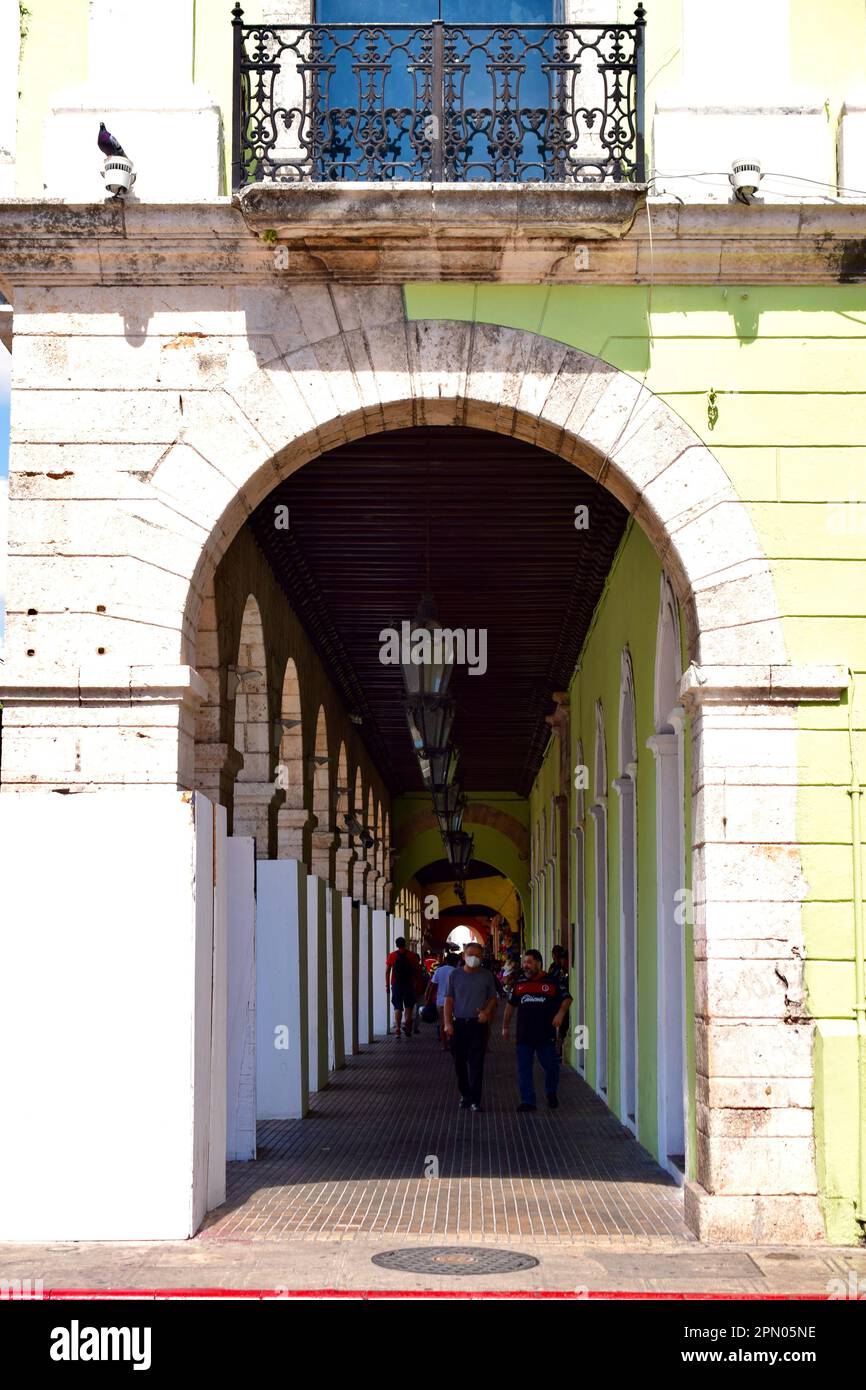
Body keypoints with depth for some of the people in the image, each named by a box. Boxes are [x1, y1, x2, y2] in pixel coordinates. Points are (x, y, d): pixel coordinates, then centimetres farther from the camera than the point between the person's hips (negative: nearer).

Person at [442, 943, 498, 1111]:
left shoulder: (486, 976, 5)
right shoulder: (455, 975, 5)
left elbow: (493, 999, 12)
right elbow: (449, 1000, 5)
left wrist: (487, 1011, -9)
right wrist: (447, 1023, -3)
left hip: (478, 1023, -1)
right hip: (458, 1023, 1)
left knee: (476, 1062, -6)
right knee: (460, 1062, 7)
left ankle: (475, 1100, -5)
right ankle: (465, 1094, 23)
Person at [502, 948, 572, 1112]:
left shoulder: (551, 982, -1)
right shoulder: (520, 983, 10)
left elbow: (567, 998, 4)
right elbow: (510, 1005, 18)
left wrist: (561, 1013, -15)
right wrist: (505, 1026, 18)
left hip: (546, 1035, -3)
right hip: (524, 1036, 3)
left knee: (551, 1066, 4)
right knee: (524, 1068, 2)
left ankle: (551, 1093, 30)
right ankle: (528, 1101, 8)